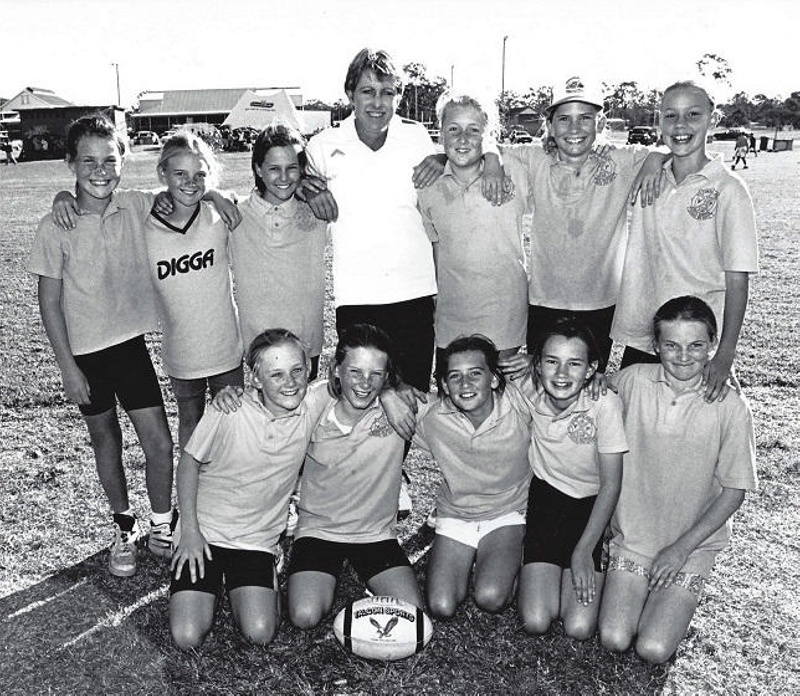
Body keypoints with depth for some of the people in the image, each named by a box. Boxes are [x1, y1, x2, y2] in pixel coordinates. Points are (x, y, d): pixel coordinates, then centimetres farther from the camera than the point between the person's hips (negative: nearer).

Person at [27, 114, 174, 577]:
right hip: (85, 352, -1)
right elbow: (51, 302, -7)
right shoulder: (56, 228, -11)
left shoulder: (138, 208, -6)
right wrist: (68, 368, -8)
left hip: (132, 341, 1)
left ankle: (162, 528, 22)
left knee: (159, 442, 0)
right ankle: (125, 527, 35)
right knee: (106, 440, 14)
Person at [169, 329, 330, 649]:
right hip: (204, 532, -1)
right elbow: (190, 461, -3)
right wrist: (190, 530, -6)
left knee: (260, 634, -17)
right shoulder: (228, 411, -17)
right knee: (187, 638, -10)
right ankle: (206, 588, 21)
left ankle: (251, 588, 16)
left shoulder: (313, 404, -12)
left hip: (257, 539, 1)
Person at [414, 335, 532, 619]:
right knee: (441, 608, -13)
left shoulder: (519, 404, -19)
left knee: (491, 599, -23)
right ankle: (466, 564, 19)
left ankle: (511, 566, 12)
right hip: (455, 517, 2)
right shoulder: (432, 418, -16)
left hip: (507, 513, -2)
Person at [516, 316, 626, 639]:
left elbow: (610, 485, -13)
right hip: (545, 501, 1)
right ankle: (538, 572, 20)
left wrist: (583, 551, -13)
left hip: (593, 507, -1)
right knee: (535, 622, -11)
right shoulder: (528, 396, -14)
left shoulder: (604, 404, -21)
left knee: (579, 628, -10)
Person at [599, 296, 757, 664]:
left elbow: (733, 491, -7)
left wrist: (682, 548, -10)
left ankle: (676, 602, 18)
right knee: (613, 639, -9)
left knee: (653, 649, -12)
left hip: (693, 542, -1)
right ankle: (636, 589, 20)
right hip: (632, 532, 2)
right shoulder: (631, 380, -9)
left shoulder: (730, 407, -14)